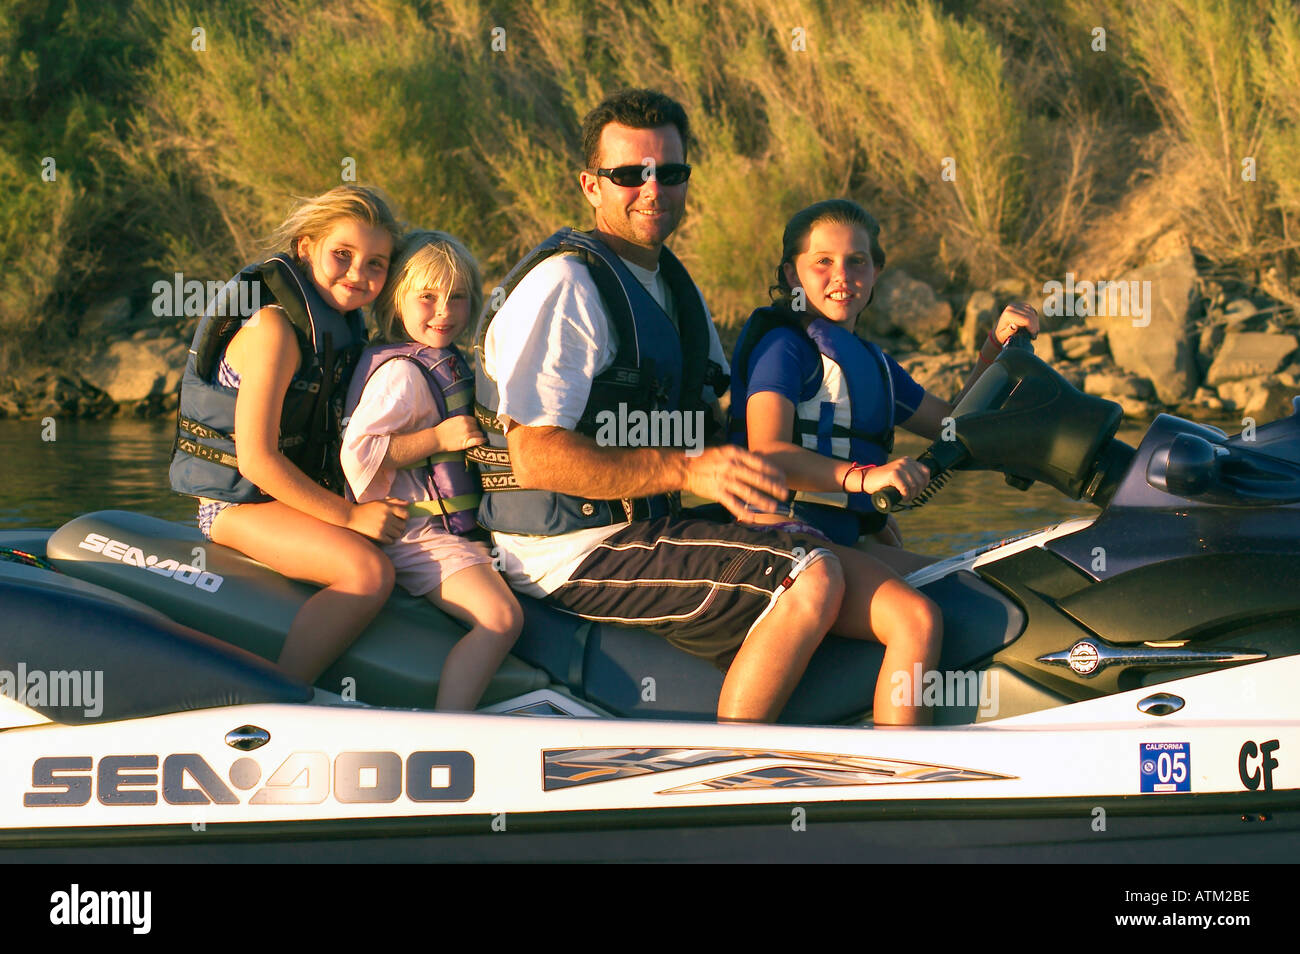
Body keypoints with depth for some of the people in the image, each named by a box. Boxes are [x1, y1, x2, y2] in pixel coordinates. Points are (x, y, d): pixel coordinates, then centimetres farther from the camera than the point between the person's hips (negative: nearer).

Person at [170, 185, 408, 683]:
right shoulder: (273, 328, -20)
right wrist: (350, 515, -21)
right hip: (238, 503, -10)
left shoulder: (340, 322, 9)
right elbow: (257, 458, -24)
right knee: (369, 572, -27)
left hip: (295, 493, 10)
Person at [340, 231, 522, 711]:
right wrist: (439, 438, -22)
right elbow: (357, 452, -24)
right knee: (501, 617, -27)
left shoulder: (448, 364, 18)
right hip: (418, 535, -11)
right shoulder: (401, 371, -14)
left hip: (455, 526, 11)